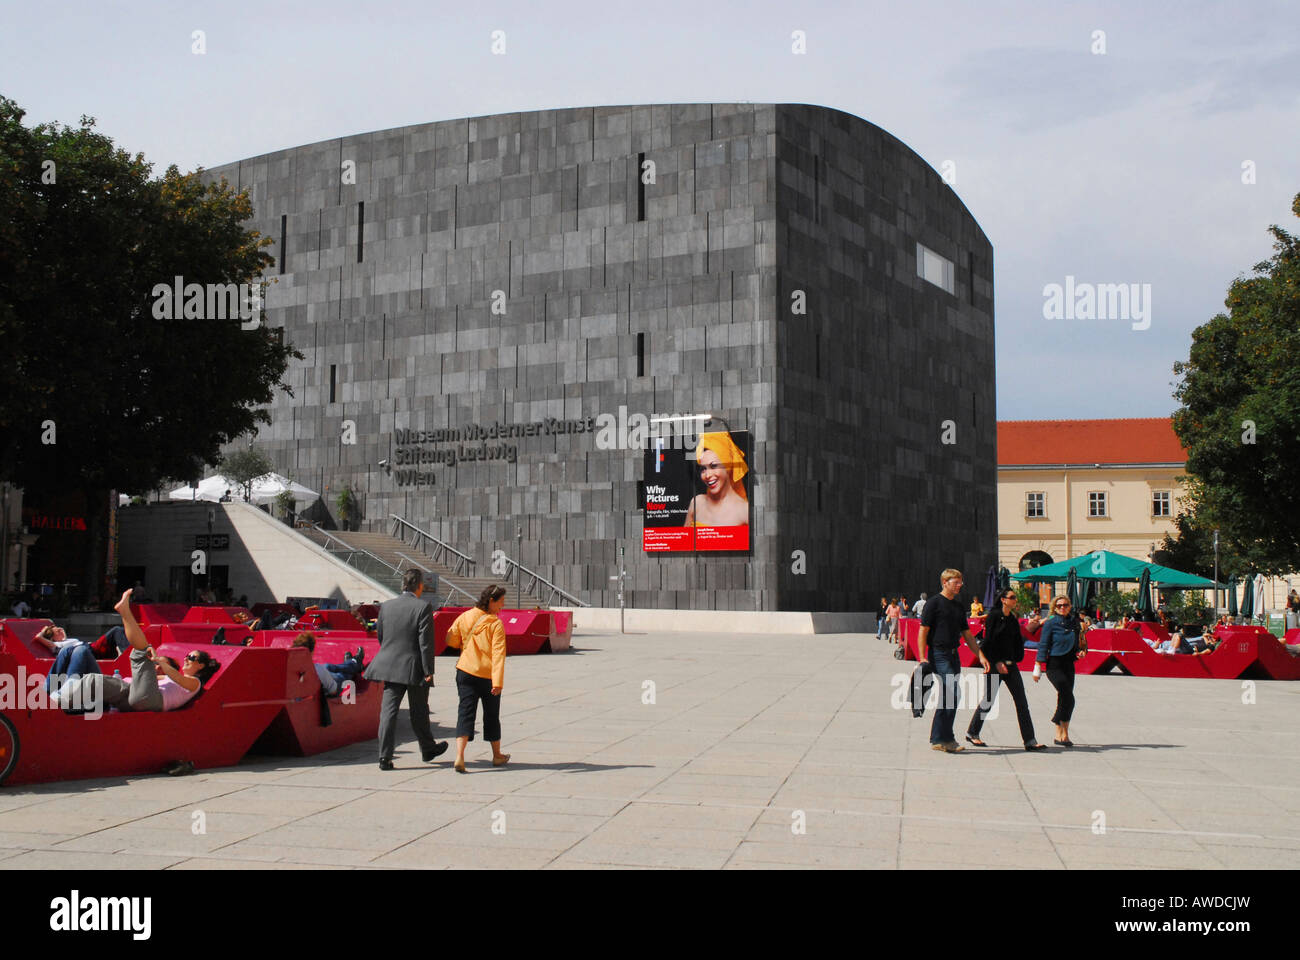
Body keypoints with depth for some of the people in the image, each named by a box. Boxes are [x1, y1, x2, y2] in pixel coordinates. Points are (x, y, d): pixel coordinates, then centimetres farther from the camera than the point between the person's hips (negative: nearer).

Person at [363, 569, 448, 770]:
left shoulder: (386, 606, 4)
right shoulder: (423, 607, -11)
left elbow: (379, 635, 14)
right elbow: (425, 642, -14)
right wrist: (428, 671, -11)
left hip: (390, 667, 3)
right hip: (414, 668, -3)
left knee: (388, 711, 3)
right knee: (419, 712, 12)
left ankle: (385, 757, -3)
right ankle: (427, 749, 31)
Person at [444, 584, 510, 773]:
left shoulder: (464, 617, 1)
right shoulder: (496, 624, -12)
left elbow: (451, 640, 7)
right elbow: (498, 654, -18)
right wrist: (498, 681, -22)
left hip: (465, 672, 3)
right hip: (488, 676, -3)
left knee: (466, 713, 0)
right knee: (491, 715, 14)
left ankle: (459, 756, -18)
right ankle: (497, 756, 29)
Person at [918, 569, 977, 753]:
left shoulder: (959, 608, 17)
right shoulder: (934, 603, -5)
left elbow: (967, 635, 21)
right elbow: (923, 631, -9)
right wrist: (922, 658, -16)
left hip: (953, 655, 8)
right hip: (939, 654, -8)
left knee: (946, 697, 8)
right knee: (951, 695, -15)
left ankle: (937, 739, 14)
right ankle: (946, 739, -8)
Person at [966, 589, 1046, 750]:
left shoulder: (1013, 619, 13)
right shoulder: (994, 615, -7)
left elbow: (1017, 642, 17)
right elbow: (989, 640, -12)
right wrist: (997, 662, -16)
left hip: (1010, 664, 6)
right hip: (995, 664, -6)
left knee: (1021, 702, -1)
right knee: (988, 700, 1)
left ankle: (1029, 740, -2)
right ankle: (972, 733, 18)